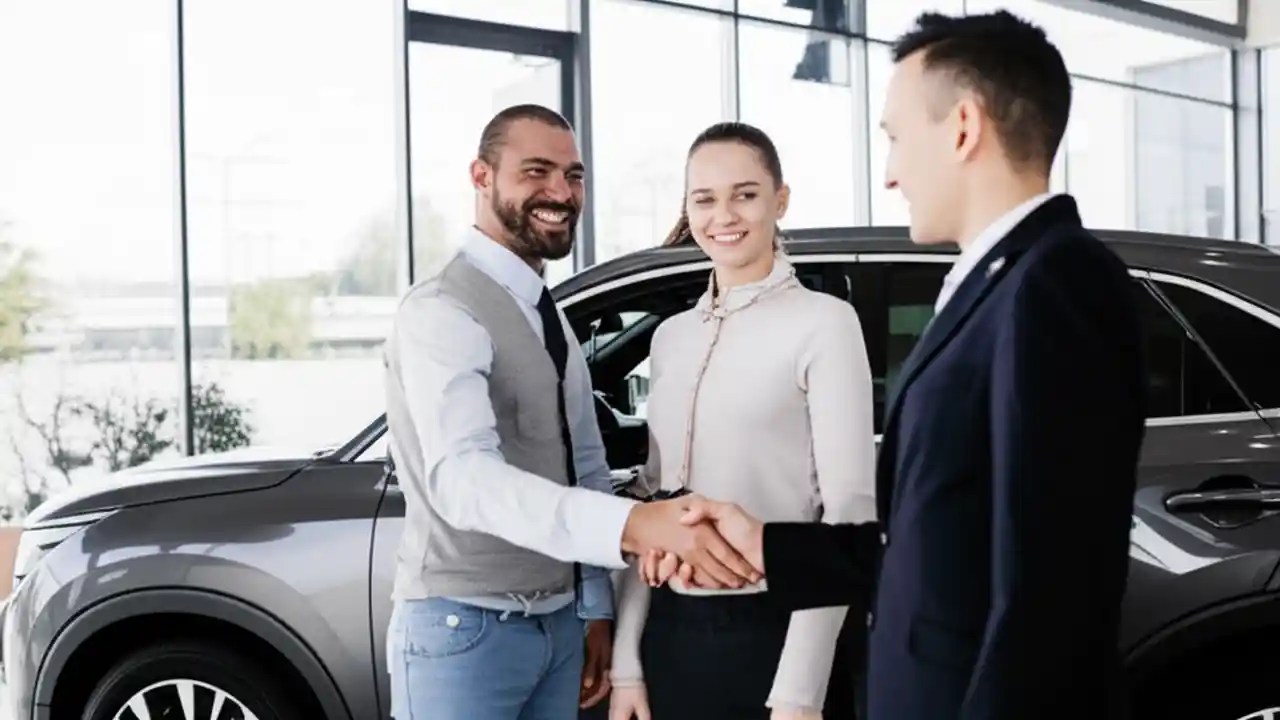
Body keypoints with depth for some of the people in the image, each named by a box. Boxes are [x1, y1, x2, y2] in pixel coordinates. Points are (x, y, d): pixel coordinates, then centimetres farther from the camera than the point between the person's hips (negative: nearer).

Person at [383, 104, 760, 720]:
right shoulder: (442, 313, -16)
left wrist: (596, 610, 10)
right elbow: (463, 475, -31)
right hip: (463, 627, -7)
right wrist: (633, 525, -43)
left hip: (558, 623, 7)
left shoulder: (551, 318, 11)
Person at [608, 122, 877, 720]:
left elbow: (849, 508, -12)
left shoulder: (822, 322, -8)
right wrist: (627, 660, 6)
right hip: (673, 634, 5)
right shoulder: (670, 336, 9)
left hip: (774, 633, -5)